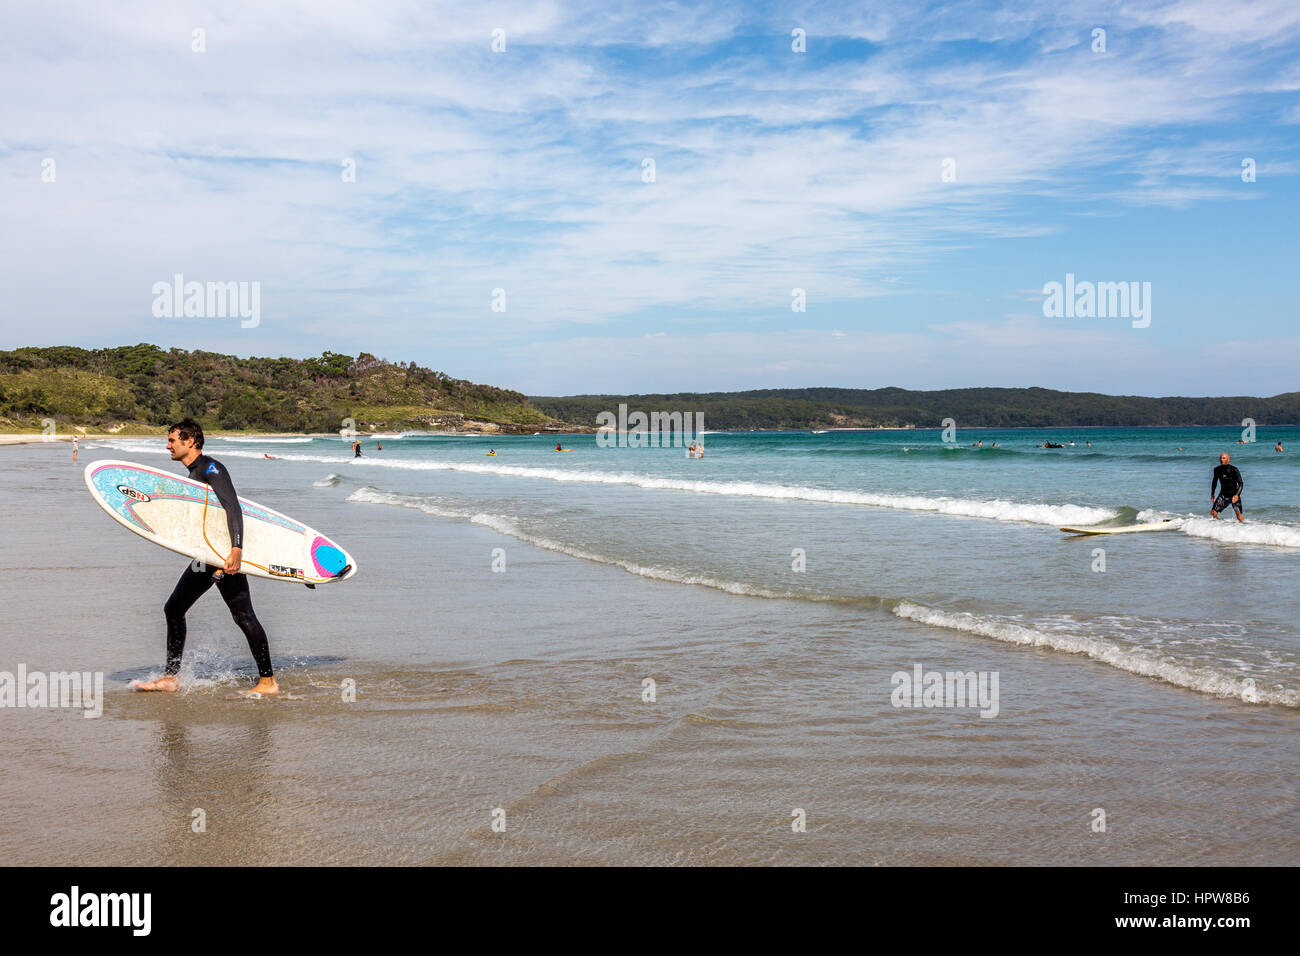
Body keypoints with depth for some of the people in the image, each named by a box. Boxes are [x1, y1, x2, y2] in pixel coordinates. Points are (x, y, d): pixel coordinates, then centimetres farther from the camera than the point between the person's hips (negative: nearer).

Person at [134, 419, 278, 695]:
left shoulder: (211, 468, -12)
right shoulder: (193, 473, 18)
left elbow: (233, 508, -24)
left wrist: (236, 550, -33)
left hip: (226, 553, -10)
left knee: (243, 615, -10)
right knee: (173, 608, 12)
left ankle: (268, 681, -4)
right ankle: (171, 677, 20)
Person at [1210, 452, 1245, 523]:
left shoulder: (1233, 469, -14)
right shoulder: (1217, 470, -1)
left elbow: (1241, 483, -14)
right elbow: (1214, 482, 15)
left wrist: (1237, 495, -28)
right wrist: (1212, 495, 15)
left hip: (1234, 495, -3)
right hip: (1223, 495, 4)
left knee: (1238, 514, -16)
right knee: (1213, 513, -8)